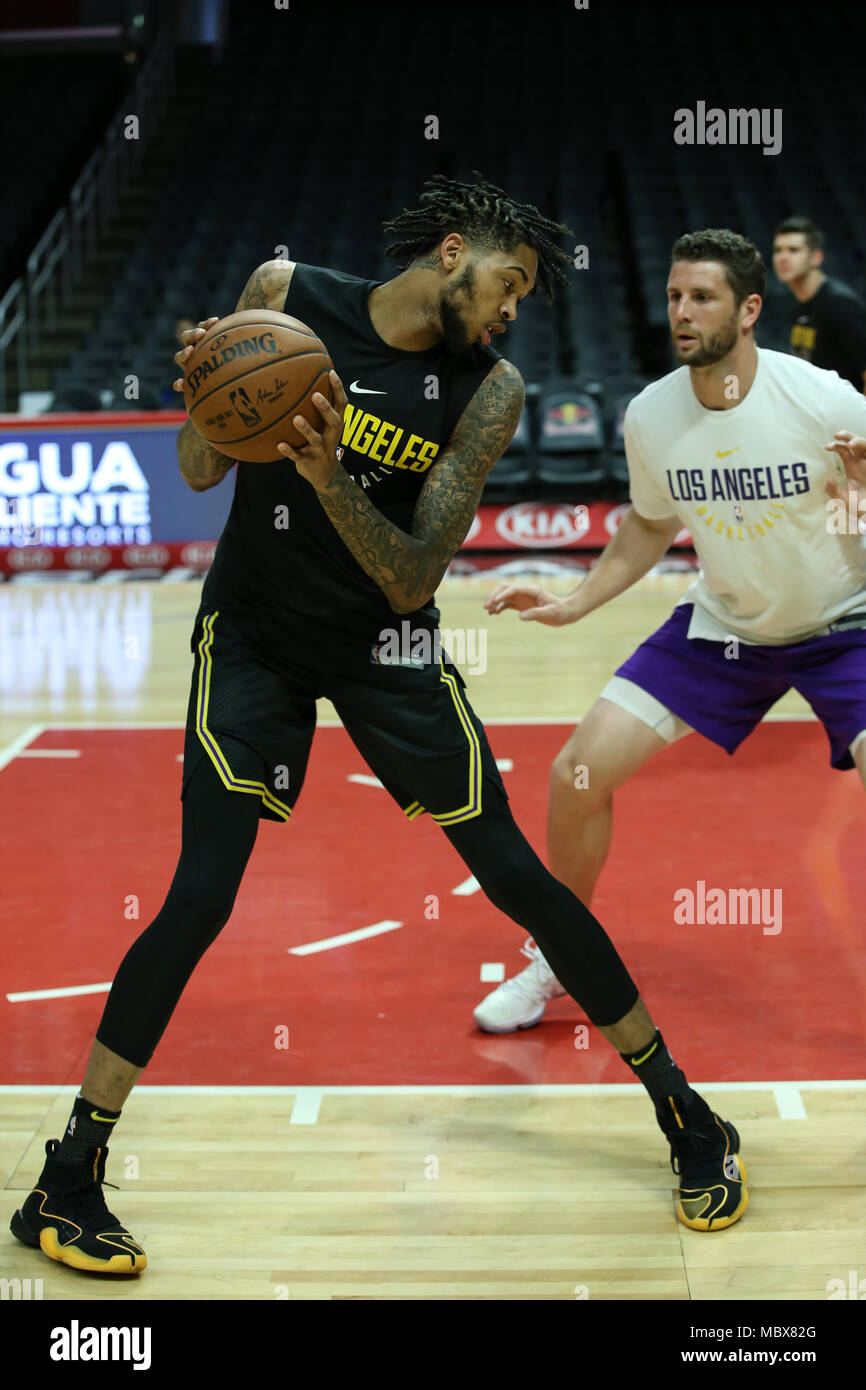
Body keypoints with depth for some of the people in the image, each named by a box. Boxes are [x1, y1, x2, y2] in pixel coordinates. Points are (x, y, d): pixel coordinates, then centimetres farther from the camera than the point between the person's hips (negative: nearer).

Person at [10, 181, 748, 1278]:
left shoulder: (489, 391, -11)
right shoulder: (286, 294, -9)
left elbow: (414, 579, -17)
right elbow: (200, 471, -7)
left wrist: (326, 475, -33)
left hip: (385, 643, 1)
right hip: (252, 631, -1)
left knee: (515, 875, 0)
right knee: (199, 899, -12)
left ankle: (685, 1114, 16)